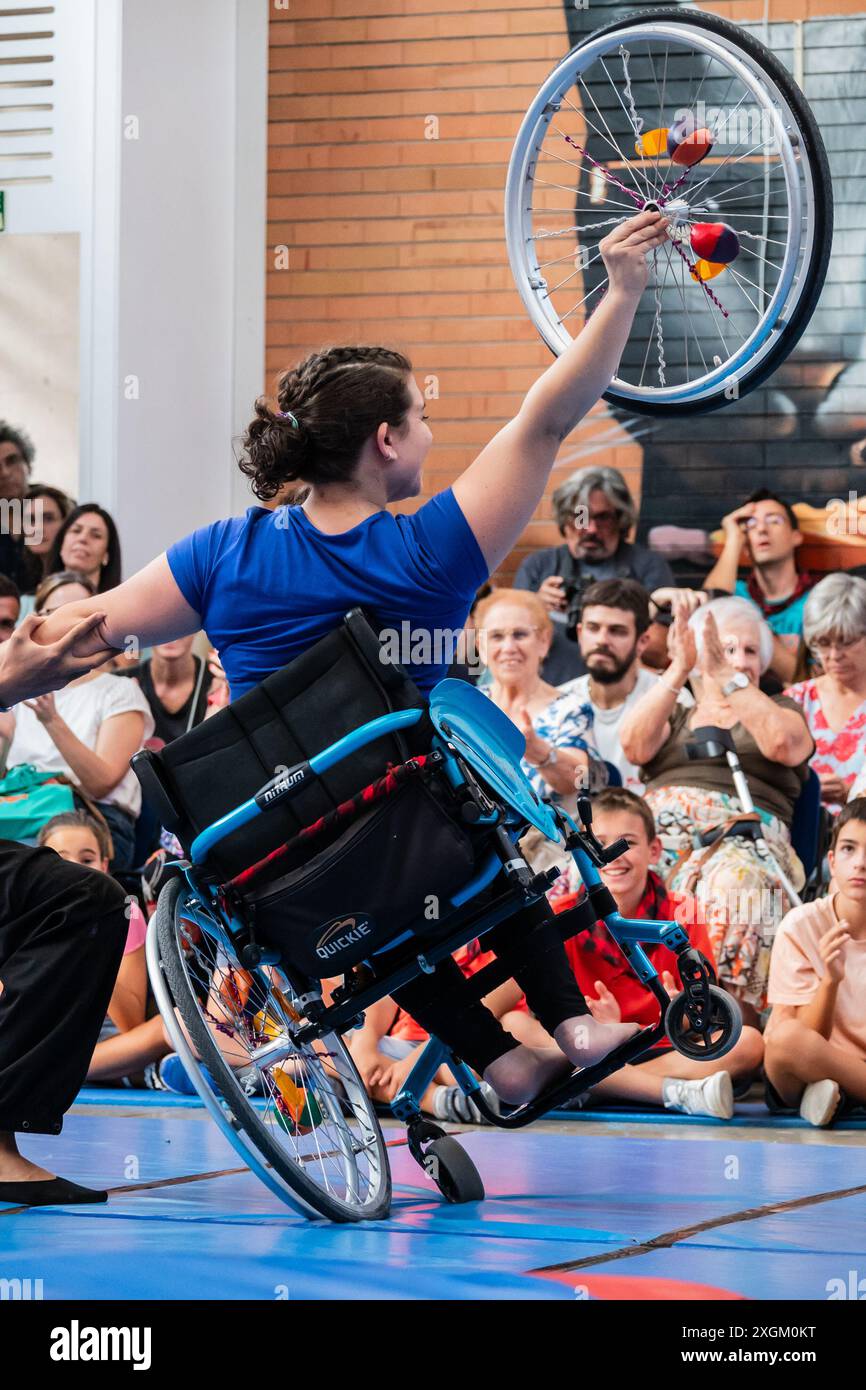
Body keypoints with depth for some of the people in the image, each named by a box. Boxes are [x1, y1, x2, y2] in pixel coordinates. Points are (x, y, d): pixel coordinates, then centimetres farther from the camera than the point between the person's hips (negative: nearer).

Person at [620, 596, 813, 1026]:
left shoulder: (781, 710, 25)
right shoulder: (674, 716, 31)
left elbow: (782, 744, -1)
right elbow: (635, 746, 7)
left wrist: (727, 677, -2)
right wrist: (678, 671, 3)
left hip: (740, 840, -2)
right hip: (657, 835, 2)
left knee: (735, 884, -41)